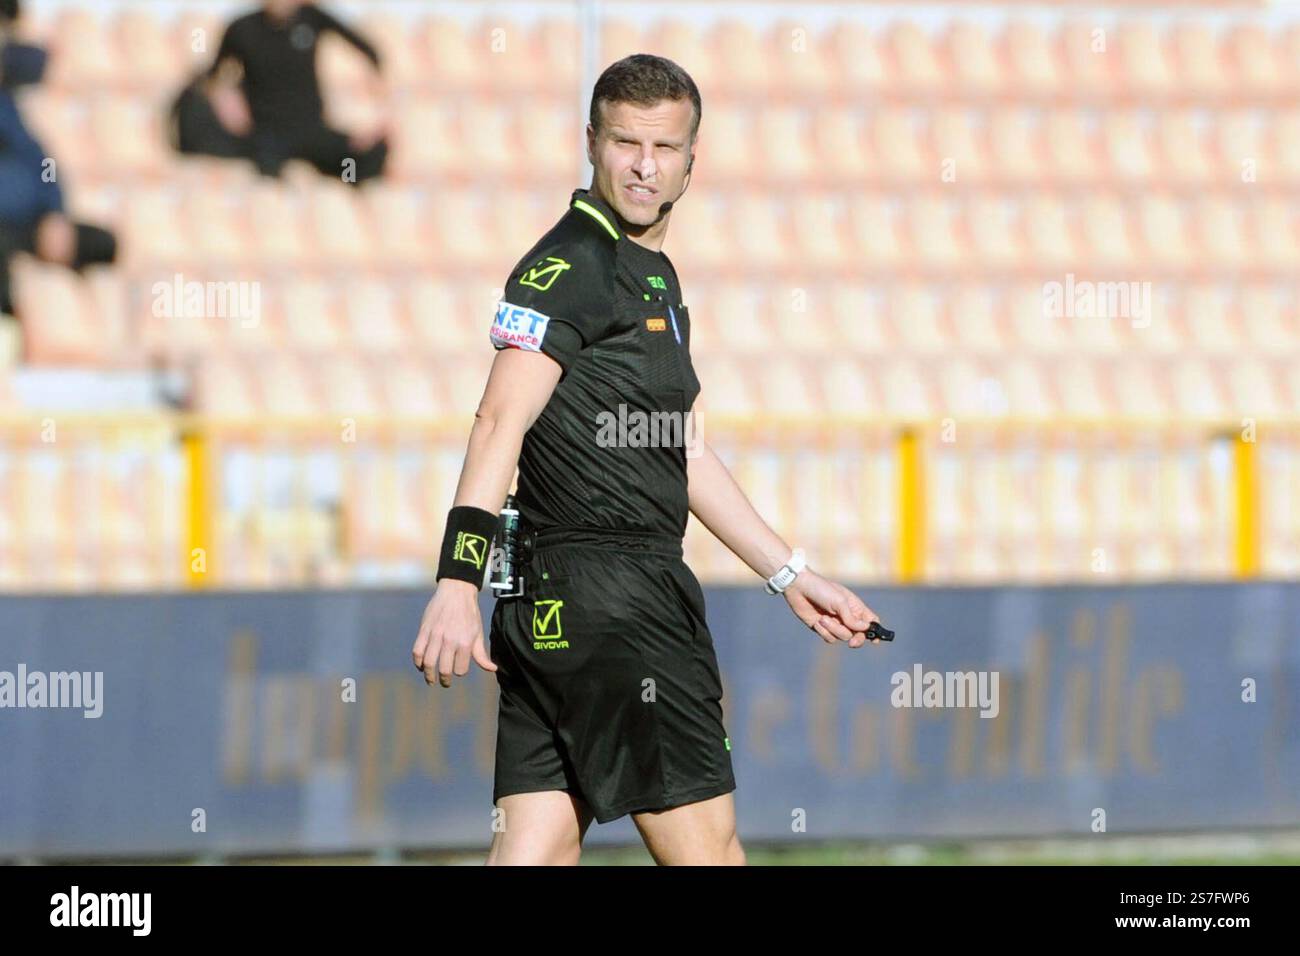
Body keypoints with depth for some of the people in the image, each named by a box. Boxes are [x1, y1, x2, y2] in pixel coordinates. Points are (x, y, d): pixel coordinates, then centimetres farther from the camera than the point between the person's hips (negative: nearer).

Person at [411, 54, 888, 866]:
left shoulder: (657, 280, 21)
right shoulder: (569, 267, -9)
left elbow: (682, 453, 30)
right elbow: (501, 424, -20)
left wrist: (792, 575, 32)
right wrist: (458, 583, -30)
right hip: (602, 599, -9)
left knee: (538, 848, 3)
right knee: (706, 847, -3)